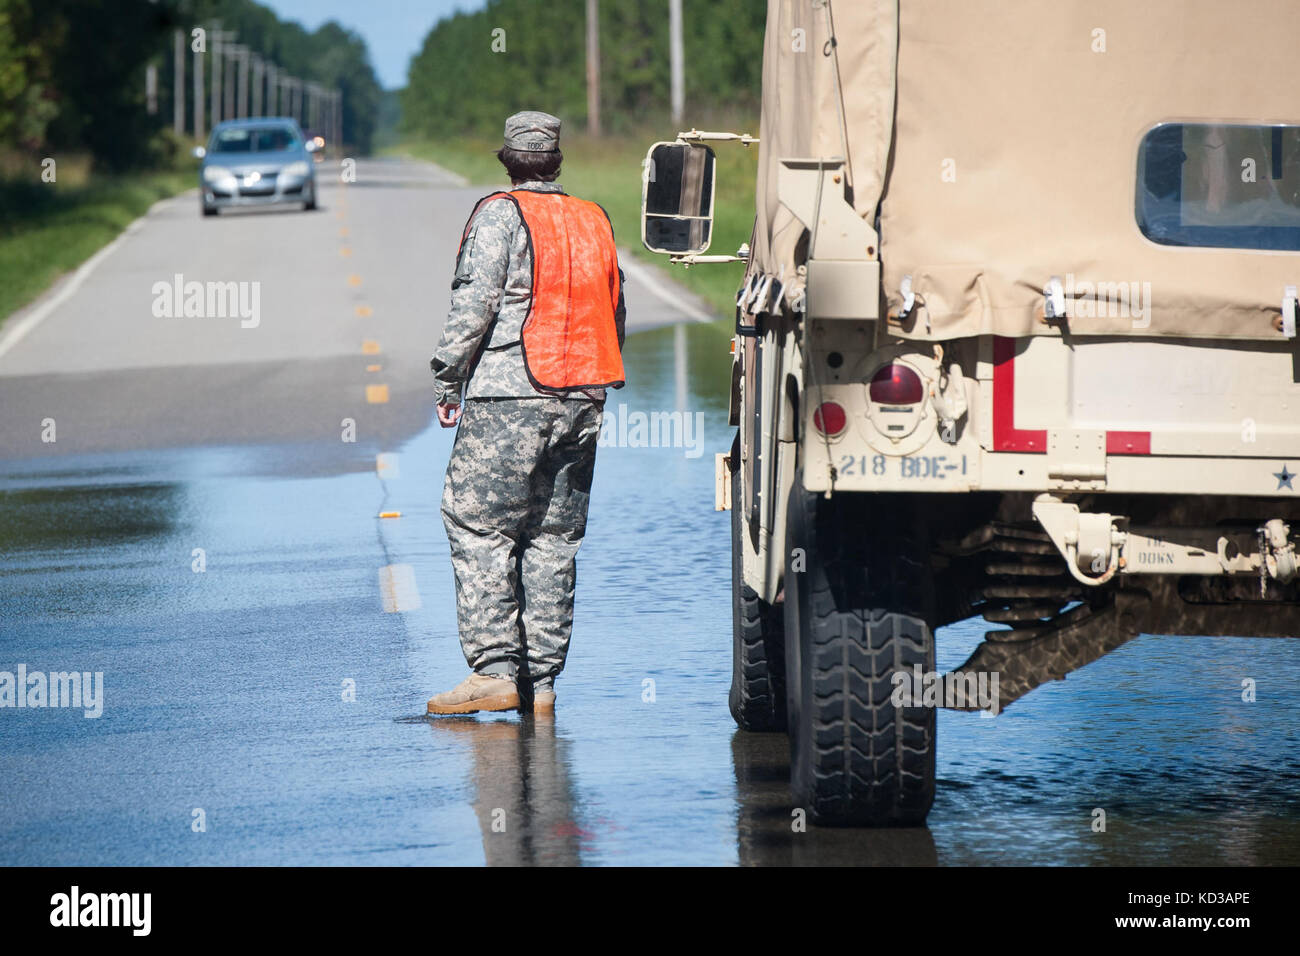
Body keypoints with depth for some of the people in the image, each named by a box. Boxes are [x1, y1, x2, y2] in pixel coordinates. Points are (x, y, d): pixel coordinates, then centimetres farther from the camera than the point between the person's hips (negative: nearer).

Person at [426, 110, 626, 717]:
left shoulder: (501, 215, -4)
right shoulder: (594, 221, 15)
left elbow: (474, 304, -12)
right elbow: (614, 313, 17)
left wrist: (449, 381, -4)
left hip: (510, 397, -6)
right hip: (582, 403, 6)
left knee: (477, 526, -4)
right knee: (554, 539, 8)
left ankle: (495, 670, -13)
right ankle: (541, 681, 7)